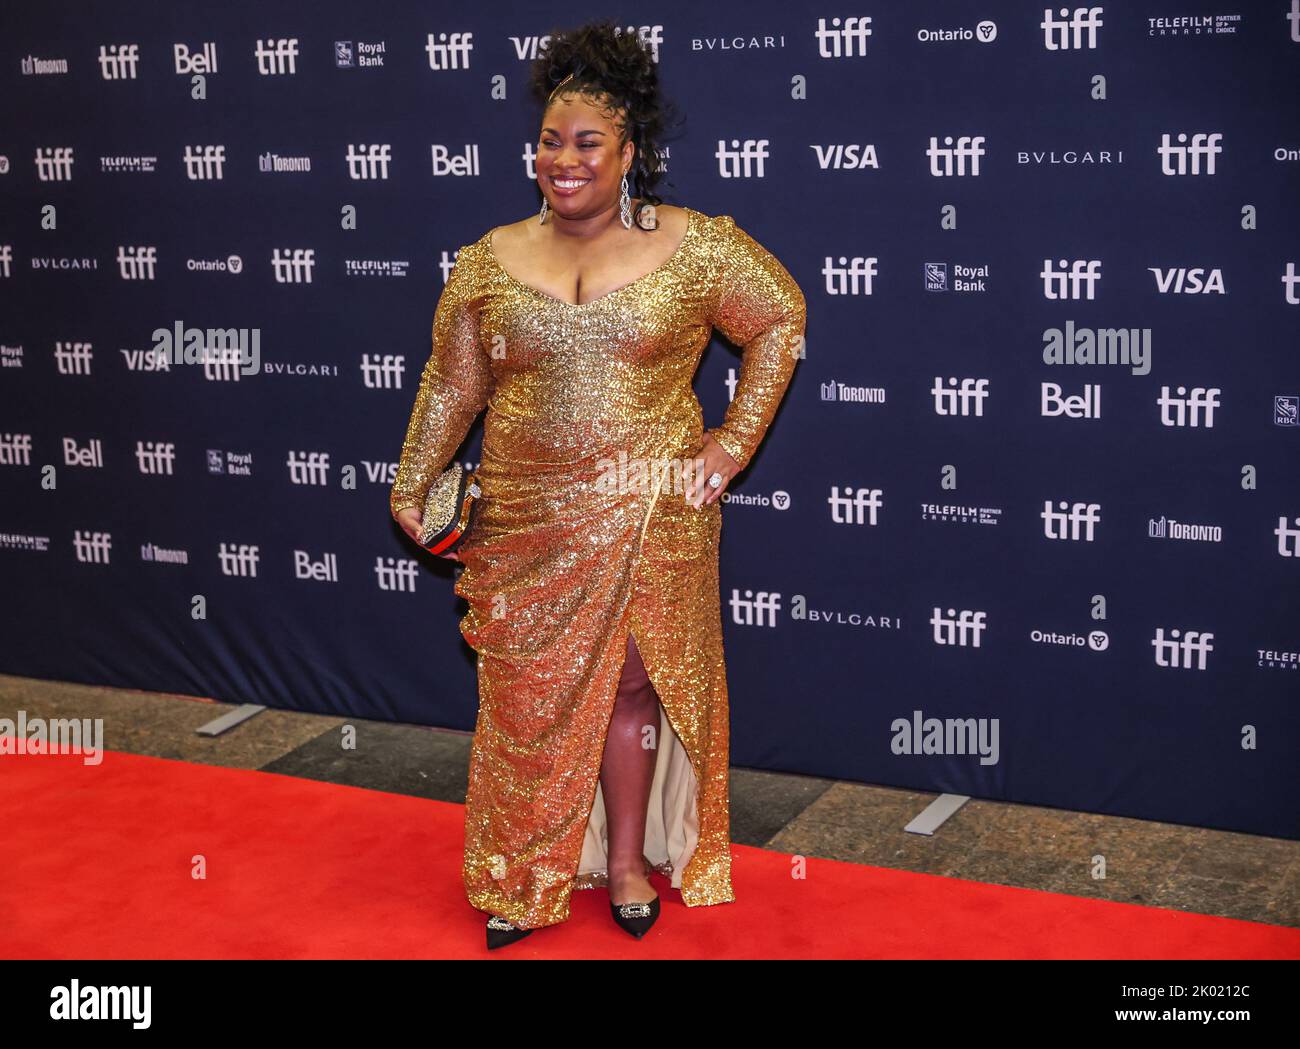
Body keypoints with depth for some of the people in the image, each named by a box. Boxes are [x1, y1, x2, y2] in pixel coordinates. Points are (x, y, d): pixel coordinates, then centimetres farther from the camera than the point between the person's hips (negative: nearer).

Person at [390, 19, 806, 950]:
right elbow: (453, 384, 10)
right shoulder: (490, 262, 4)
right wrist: (415, 485, 7)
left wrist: (734, 441, -1)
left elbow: (781, 322, 4)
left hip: (648, 516, -2)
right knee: (529, 692, 8)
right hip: (528, 523, 2)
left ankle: (626, 859, 26)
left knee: (630, 682, 8)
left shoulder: (696, 248, -4)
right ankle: (527, 876, 23)